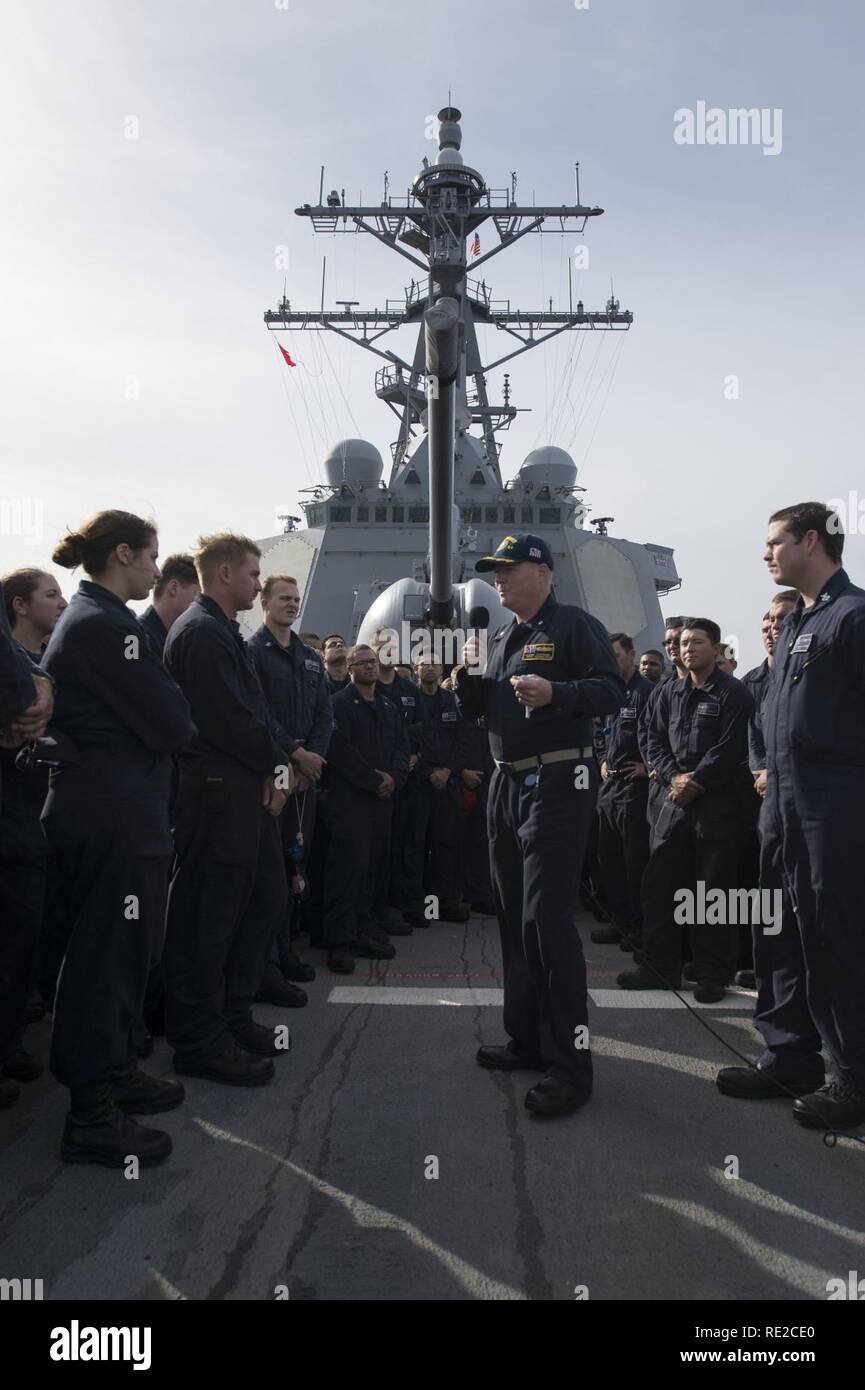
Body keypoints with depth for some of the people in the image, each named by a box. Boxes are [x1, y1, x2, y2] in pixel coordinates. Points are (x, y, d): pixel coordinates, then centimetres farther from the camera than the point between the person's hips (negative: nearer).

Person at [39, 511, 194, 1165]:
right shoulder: (106, 624, -18)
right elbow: (171, 725, -18)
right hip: (116, 813, -10)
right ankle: (93, 1116, 11)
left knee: (123, 949, 19)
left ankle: (114, 1071, 34)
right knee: (108, 954, -1)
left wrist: (169, 721, 3)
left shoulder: (86, 617, 15)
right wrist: (182, 722, 1)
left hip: (103, 809, 10)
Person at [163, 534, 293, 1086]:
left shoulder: (225, 632, 20)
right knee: (208, 916, -1)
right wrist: (277, 765, -8)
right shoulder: (200, 632, -13)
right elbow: (230, 719, -20)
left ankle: (233, 1018, 28)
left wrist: (280, 759, 2)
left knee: (266, 899, 16)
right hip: (217, 792, -11)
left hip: (250, 789, 11)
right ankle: (200, 1041, 11)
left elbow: (257, 710, 18)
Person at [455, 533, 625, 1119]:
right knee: (514, 916, 12)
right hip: (507, 783, 9)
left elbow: (614, 689, -15)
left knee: (548, 918, -12)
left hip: (559, 782, -9)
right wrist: (469, 673, -1)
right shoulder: (499, 638, 19)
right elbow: (472, 710, 19)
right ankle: (528, 1039, 24)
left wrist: (555, 692, -29)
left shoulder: (574, 625, -5)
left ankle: (571, 1061, -3)